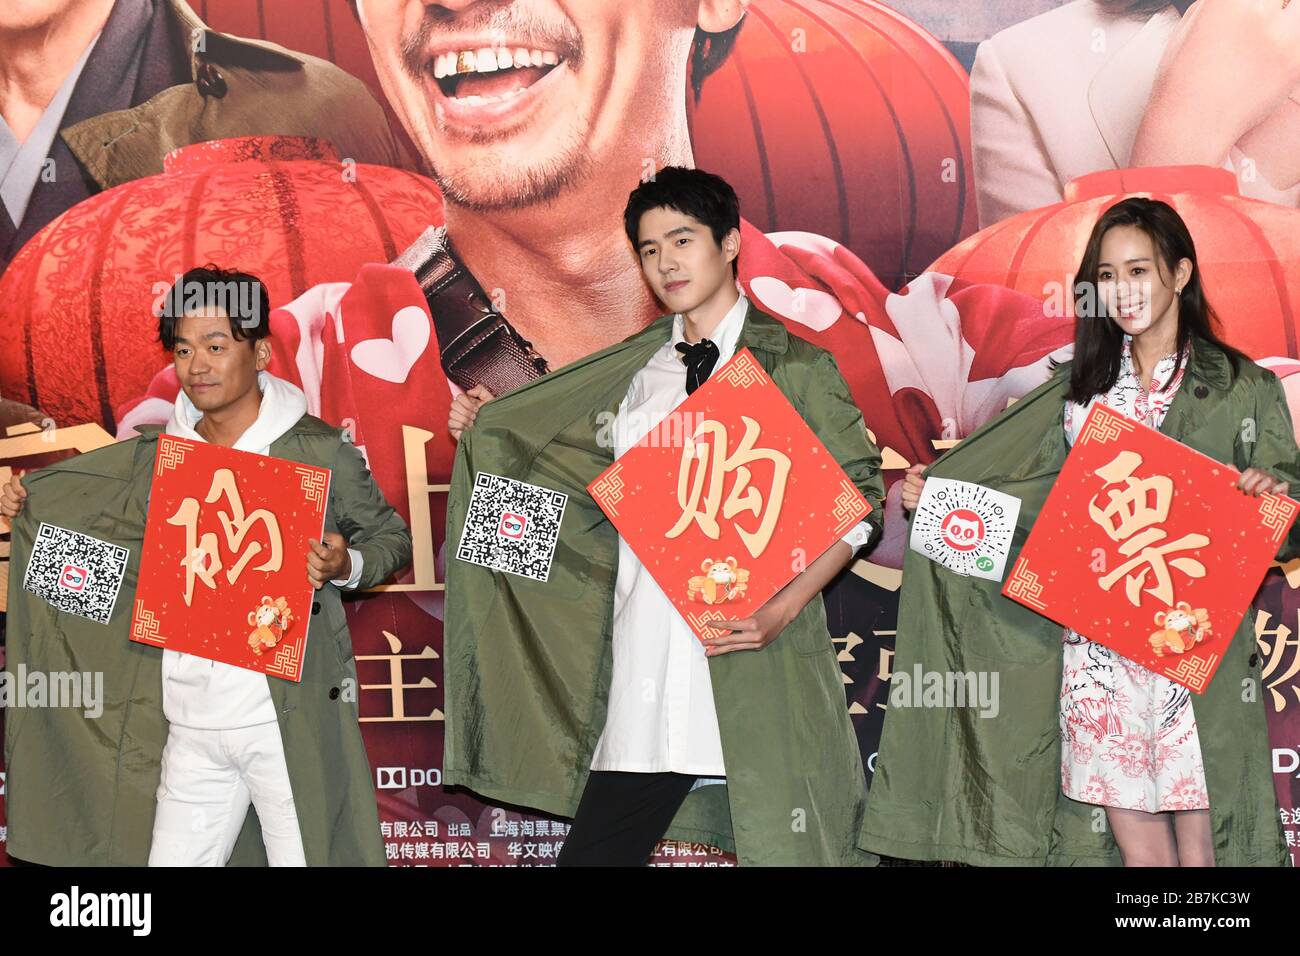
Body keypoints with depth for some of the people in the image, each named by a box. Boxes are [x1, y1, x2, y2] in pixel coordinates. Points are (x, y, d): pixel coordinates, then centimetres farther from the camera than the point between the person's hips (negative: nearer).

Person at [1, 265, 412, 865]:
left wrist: (345, 566, -16)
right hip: (191, 725, 5)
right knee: (172, 859, 9)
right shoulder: (155, 455, 10)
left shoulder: (318, 449, -4)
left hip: (291, 718, -4)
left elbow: (390, 536, 5)